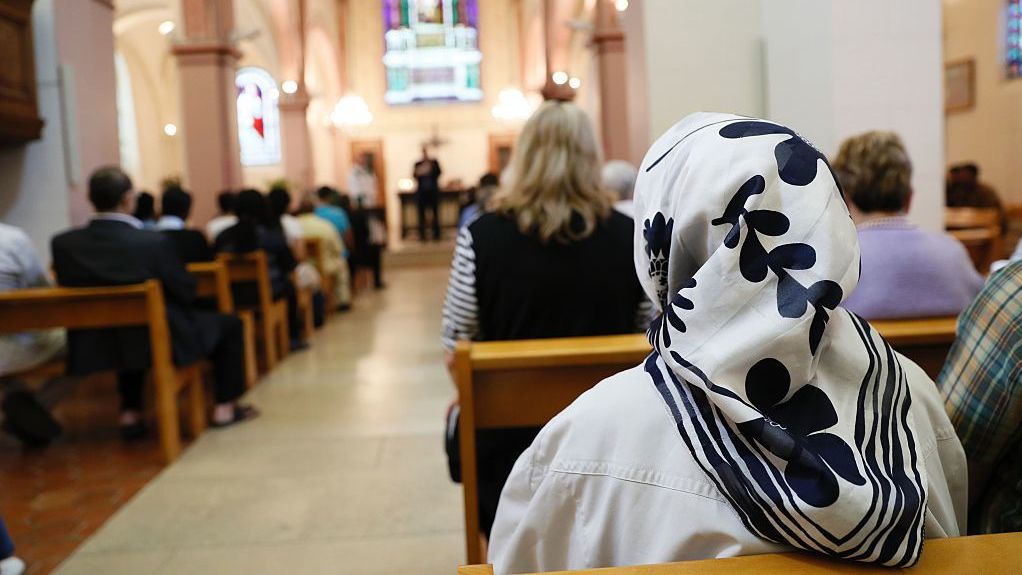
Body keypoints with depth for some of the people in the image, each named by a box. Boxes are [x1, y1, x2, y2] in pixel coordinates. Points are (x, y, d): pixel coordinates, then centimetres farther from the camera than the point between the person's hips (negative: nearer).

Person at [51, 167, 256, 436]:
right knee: (229, 324, 18)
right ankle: (225, 407, 21)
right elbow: (186, 292, -13)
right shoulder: (154, 243, -26)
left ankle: (130, 412, 35)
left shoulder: (62, 243, -12)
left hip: (94, 346, 5)